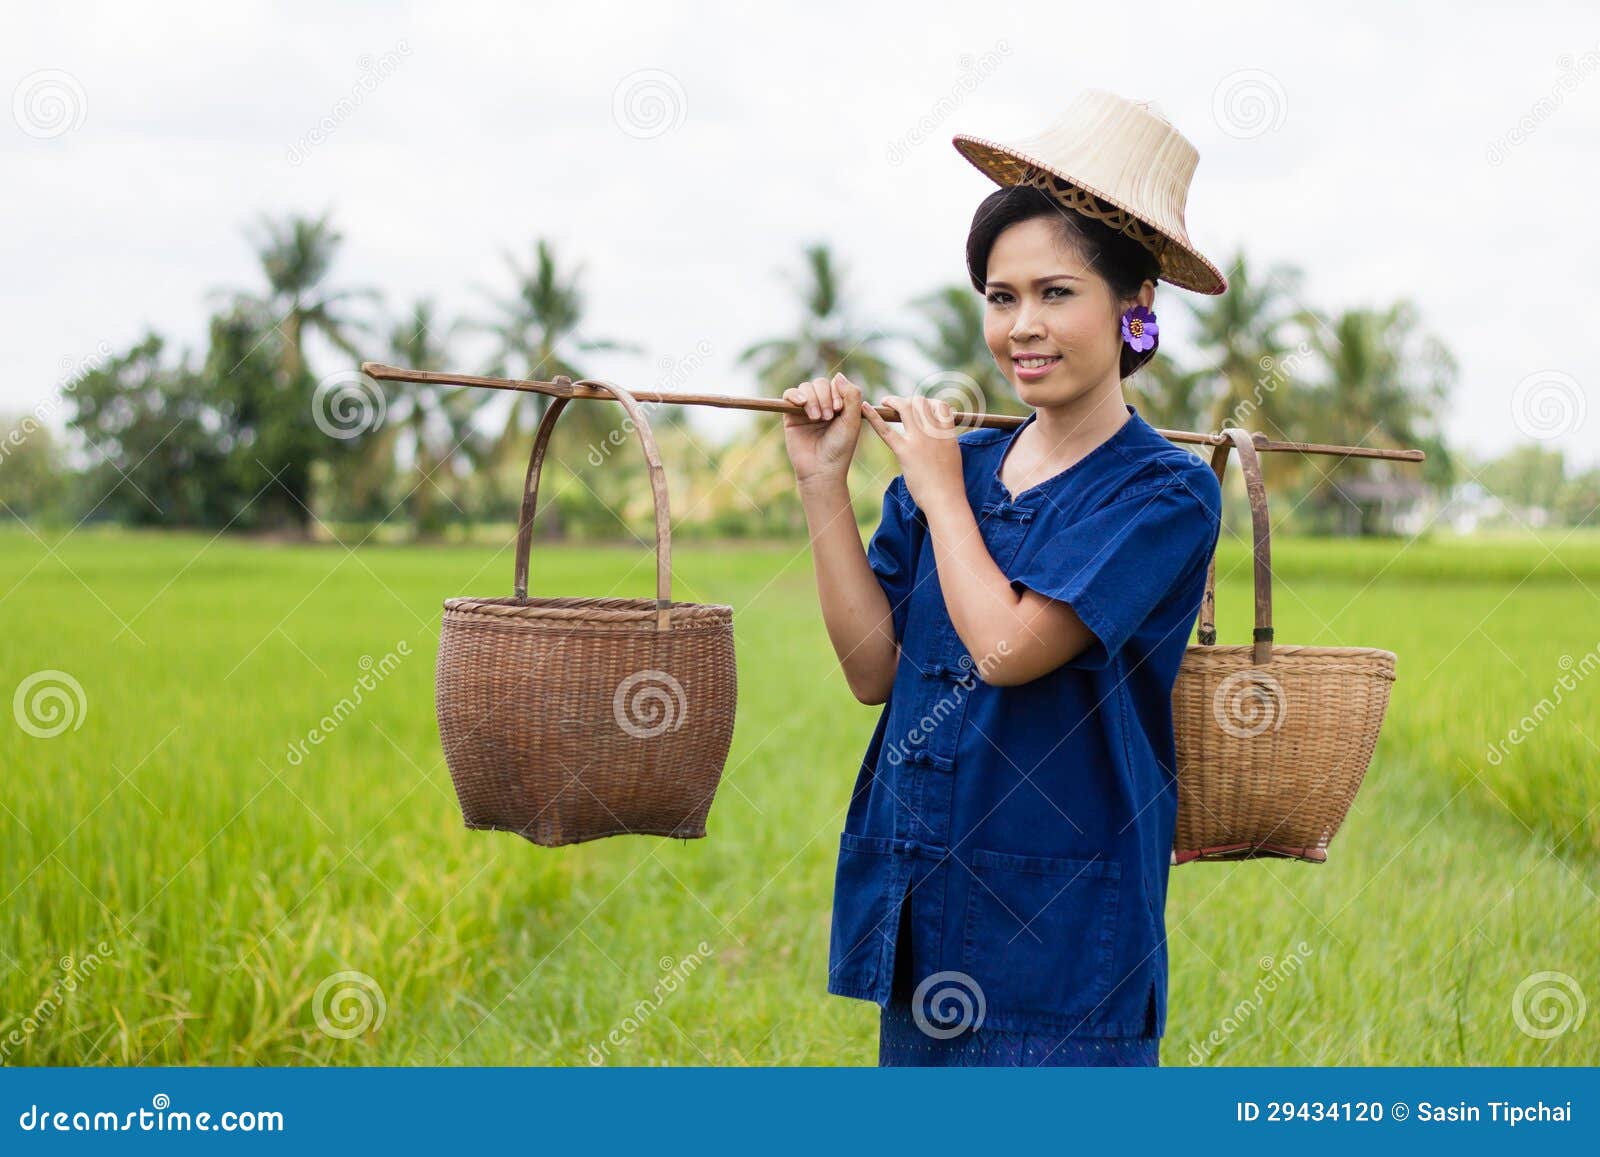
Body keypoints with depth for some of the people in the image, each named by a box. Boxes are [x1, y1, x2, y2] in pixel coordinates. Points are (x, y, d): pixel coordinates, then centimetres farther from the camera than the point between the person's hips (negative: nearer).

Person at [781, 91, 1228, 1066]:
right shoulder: (959, 464, 8)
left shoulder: (1165, 492, -9)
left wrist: (942, 493, -6)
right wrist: (823, 482, -1)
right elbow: (874, 668, 4)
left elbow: (1007, 647, -20)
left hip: (1062, 923, -5)